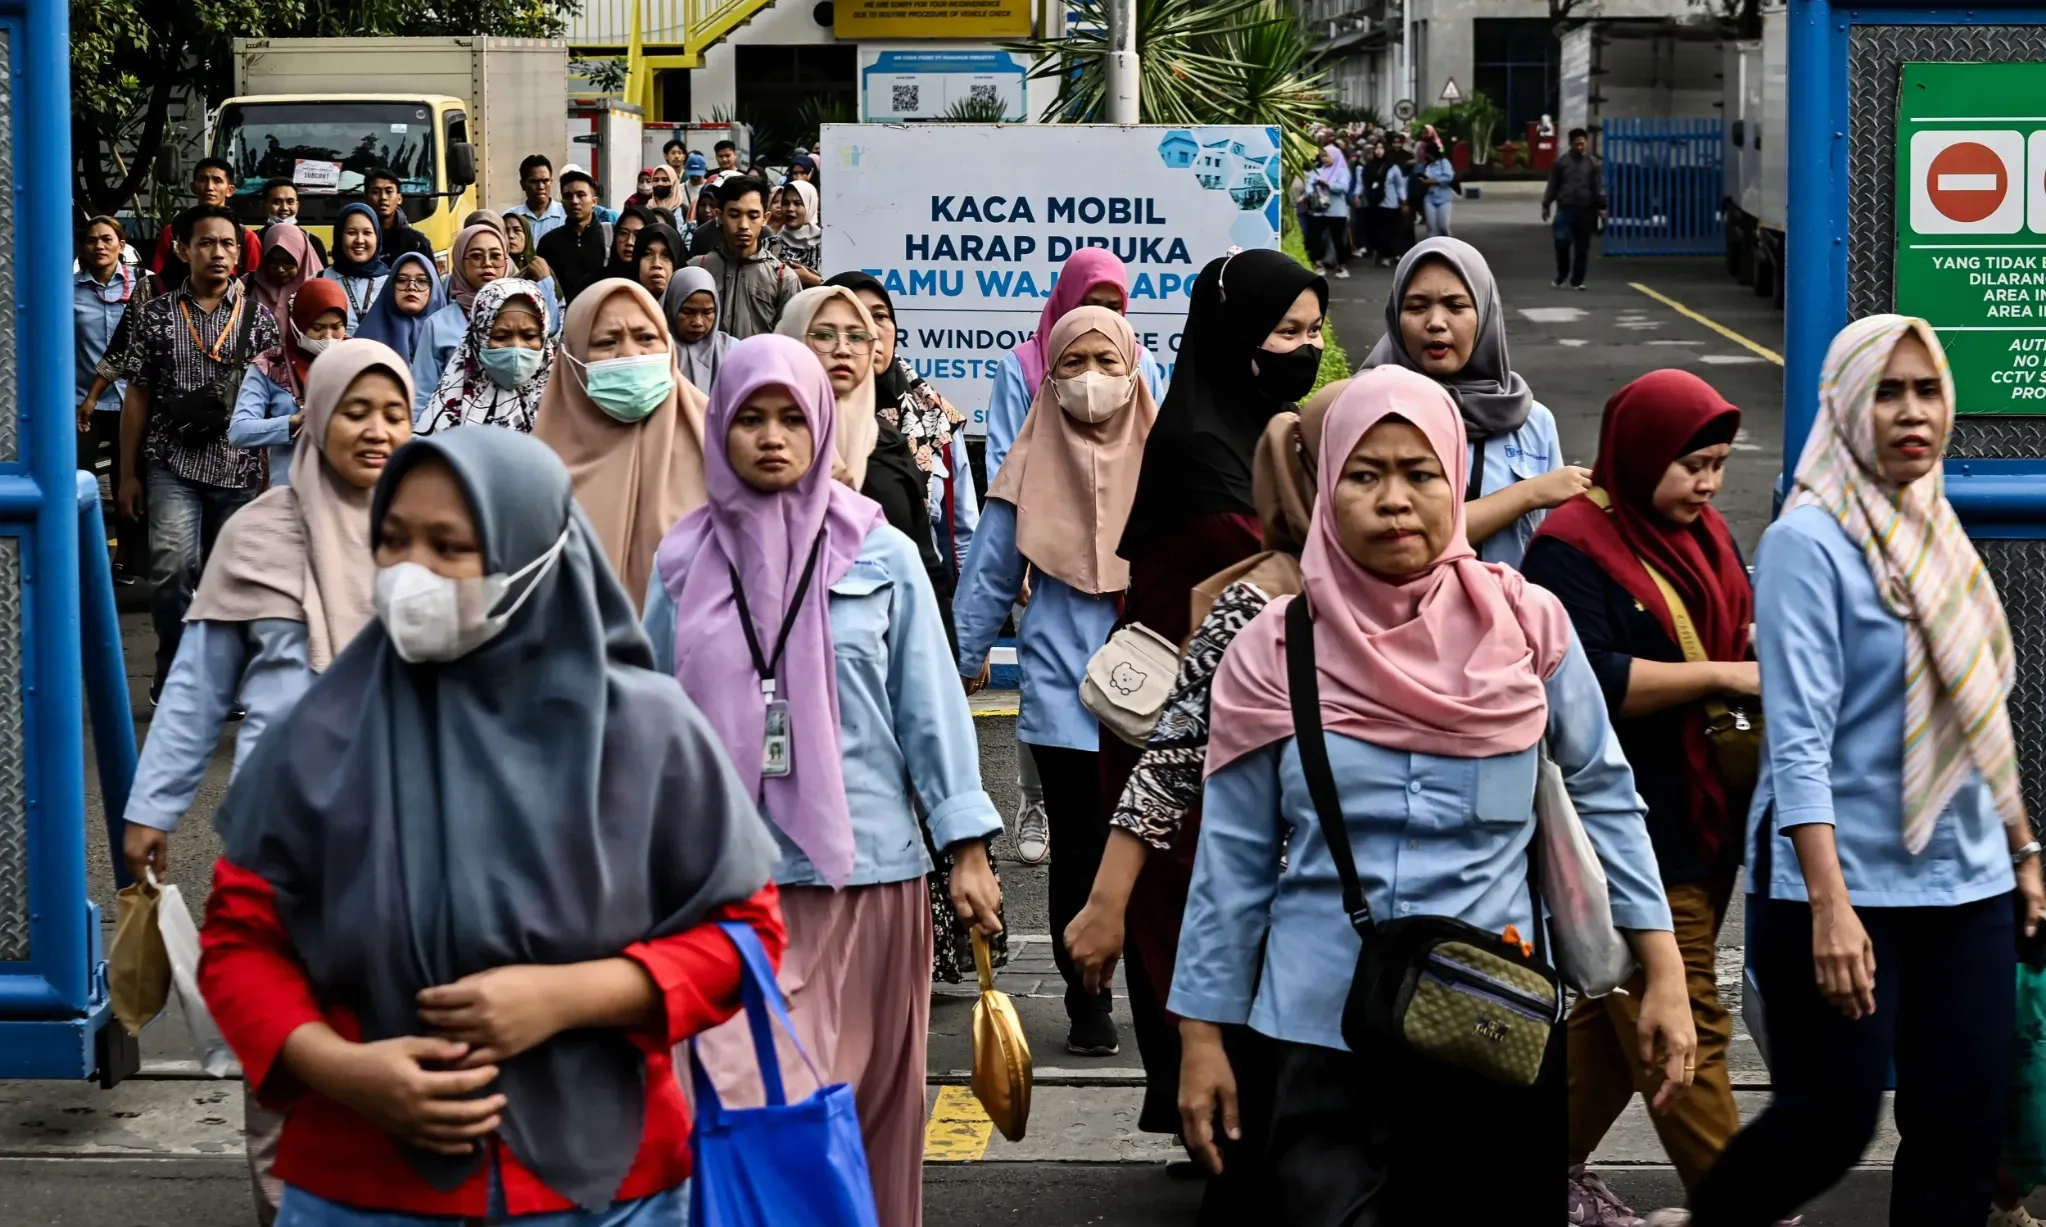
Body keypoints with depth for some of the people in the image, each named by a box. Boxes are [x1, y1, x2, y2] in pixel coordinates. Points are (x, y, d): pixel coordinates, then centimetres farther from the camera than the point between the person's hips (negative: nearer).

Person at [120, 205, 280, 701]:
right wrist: (128, 473, 3)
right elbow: (137, 396, 6)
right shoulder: (157, 315, 4)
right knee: (173, 565, -17)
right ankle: (174, 676, -3)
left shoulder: (258, 317, 5)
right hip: (173, 463, -1)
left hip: (239, 467, 1)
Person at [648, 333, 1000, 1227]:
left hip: (862, 865, 0)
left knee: (860, 1100, 8)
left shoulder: (880, 554, 1)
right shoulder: (685, 558, 5)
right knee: (743, 1102, -1)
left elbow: (931, 707, 1)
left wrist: (967, 851, -2)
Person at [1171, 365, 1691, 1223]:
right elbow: (1234, 860, 2)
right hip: (1324, 1027, -1)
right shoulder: (1274, 651, -3)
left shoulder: (1527, 627, -3)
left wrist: (1664, 976, 1)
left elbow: (1603, 799, 6)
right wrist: (1203, 1034, 2)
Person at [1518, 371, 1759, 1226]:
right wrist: (1723, 677, -21)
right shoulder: (1572, 550, -13)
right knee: (1682, 1024, -5)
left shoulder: (1705, 534, 13)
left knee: (1620, 1007, 15)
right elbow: (1588, 681, -23)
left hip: (1706, 817, 9)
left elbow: (1736, 632, 26)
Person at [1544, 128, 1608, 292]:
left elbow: (1599, 187, 4)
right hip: (1565, 208, 0)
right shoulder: (1561, 162, 8)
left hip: (1586, 210, 1)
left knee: (1582, 247, 2)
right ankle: (1561, 275, 6)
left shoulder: (1593, 163, 7)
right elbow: (1552, 186, 11)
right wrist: (1546, 205, 8)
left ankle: (1577, 280, 10)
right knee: (1562, 241, -13)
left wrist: (1601, 207, -5)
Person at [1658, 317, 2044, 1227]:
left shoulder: (1936, 532, 11)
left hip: (1967, 881, 7)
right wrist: (1830, 908, -26)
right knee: (1833, 1118, 0)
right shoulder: (1810, 542, -12)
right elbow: (1798, 742, -19)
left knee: (1965, 1127, 4)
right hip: (1845, 880, -7)